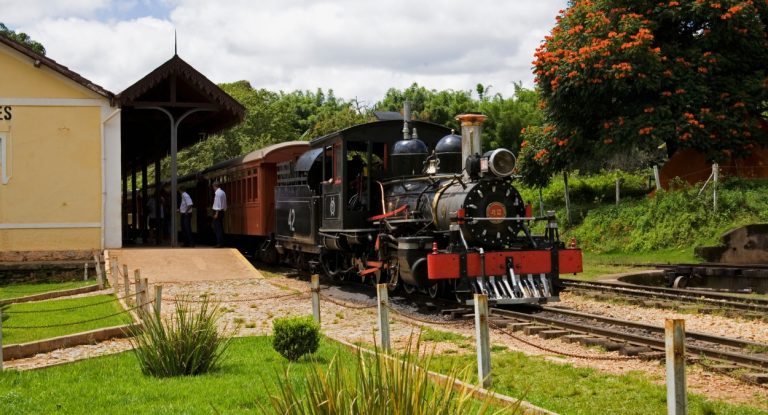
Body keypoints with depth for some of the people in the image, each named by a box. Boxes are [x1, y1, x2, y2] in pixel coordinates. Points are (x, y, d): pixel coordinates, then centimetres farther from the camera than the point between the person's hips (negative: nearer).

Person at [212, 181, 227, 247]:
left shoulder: (217, 193, -14)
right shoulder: (223, 192, 11)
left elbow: (218, 203, -19)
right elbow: (225, 203, 14)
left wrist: (216, 213, -18)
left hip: (218, 211, -9)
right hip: (222, 211, 9)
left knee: (217, 228, -7)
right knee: (221, 227, 12)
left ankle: (219, 243, -9)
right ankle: (222, 242, 14)